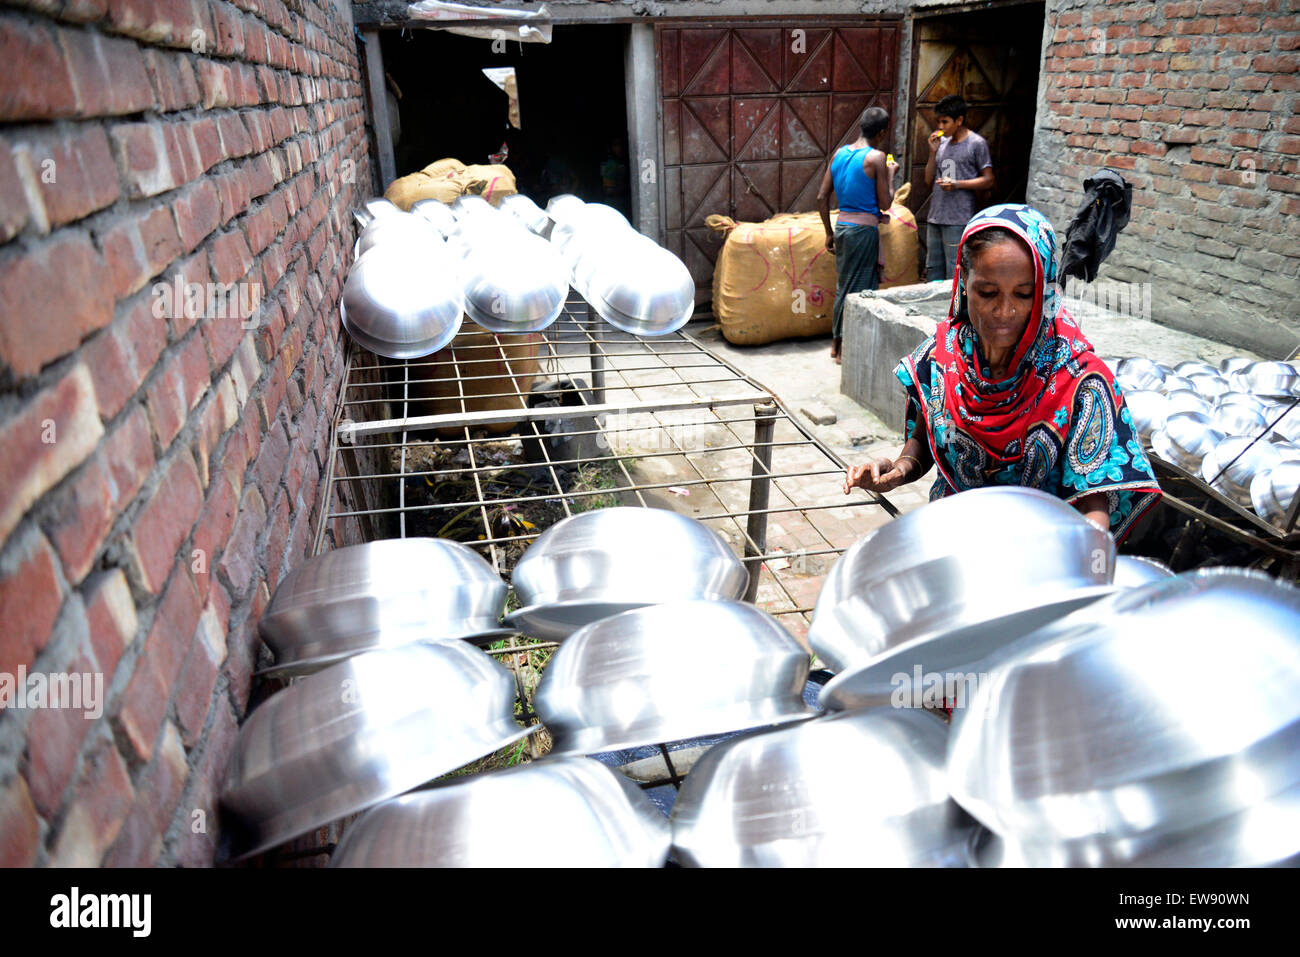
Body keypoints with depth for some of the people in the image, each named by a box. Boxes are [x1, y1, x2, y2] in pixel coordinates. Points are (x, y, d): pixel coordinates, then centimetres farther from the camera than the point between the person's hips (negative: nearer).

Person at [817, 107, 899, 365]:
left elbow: (822, 197, 9)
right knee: (856, 288, 2)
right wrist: (891, 174, 8)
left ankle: (837, 343, 24)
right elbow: (885, 203, -7)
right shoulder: (876, 157, -11)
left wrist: (830, 233, 16)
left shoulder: (839, 153, 8)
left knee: (845, 285, 17)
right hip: (864, 228, -7)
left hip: (842, 225, 7)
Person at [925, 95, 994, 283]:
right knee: (933, 270, 11)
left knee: (954, 276, -7)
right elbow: (929, 180, 14)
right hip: (935, 218, 7)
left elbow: (988, 180, -5)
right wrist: (933, 152, 2)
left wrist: (957, 184, -17)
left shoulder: (977, 143, -3)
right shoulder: (942, 142, 15)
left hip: (959, 220, -7)